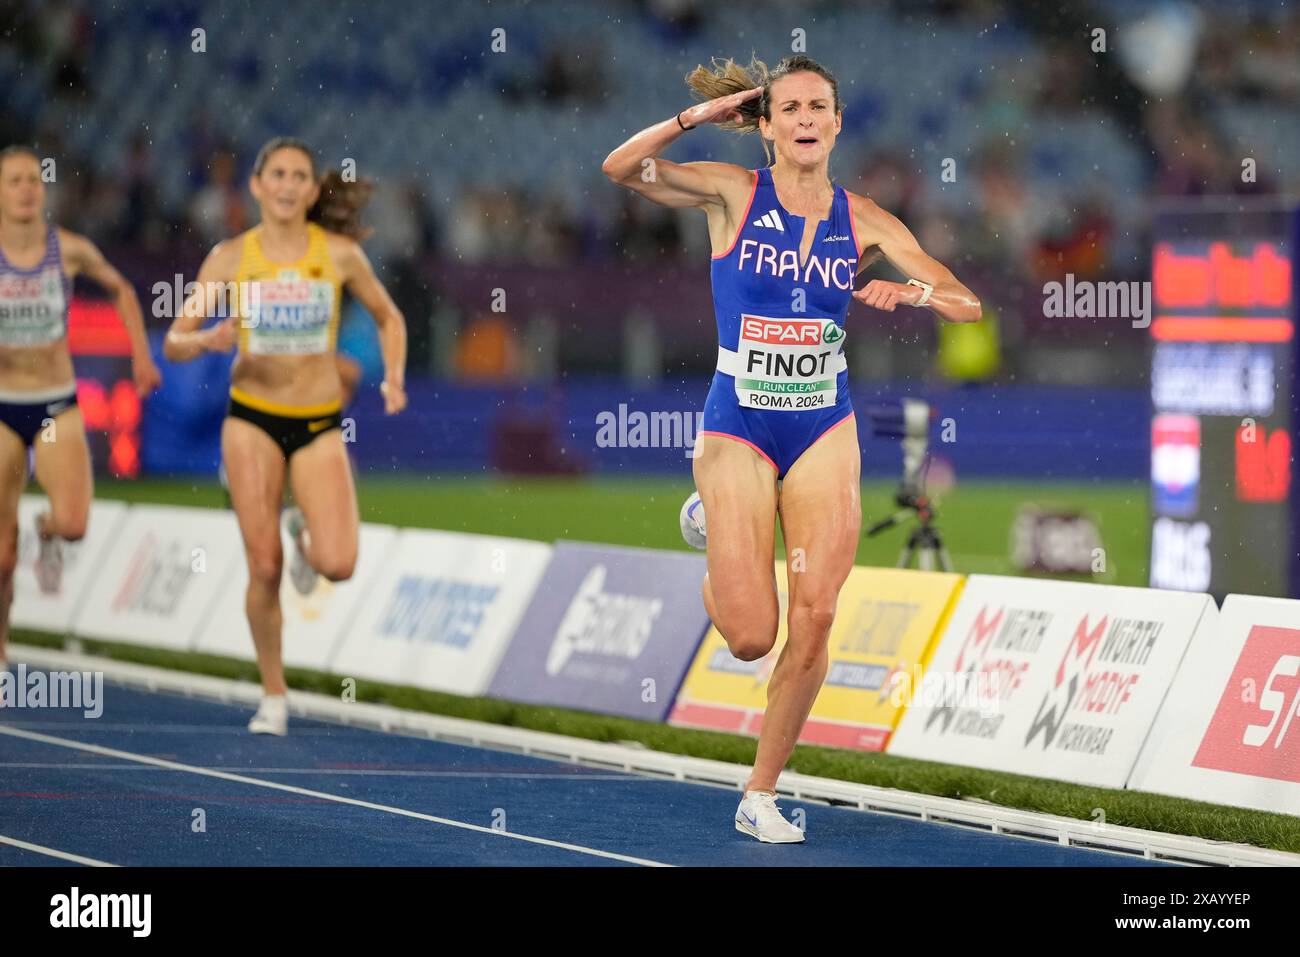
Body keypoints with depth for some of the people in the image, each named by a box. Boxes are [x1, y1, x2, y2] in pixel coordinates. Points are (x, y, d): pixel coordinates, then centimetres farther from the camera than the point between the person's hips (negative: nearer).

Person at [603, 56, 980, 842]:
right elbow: (621, 167, -20)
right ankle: (712, 531, 29)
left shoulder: (863, 221, 2)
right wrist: (698, 116, -23)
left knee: (814, 621, -6)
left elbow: (969, 306, 1)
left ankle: (762, 795, 10)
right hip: (738, 429, -2)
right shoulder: (734, 194, -5)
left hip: (825, 433, 2)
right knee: (751, 637, -5)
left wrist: (912, 290, -18)